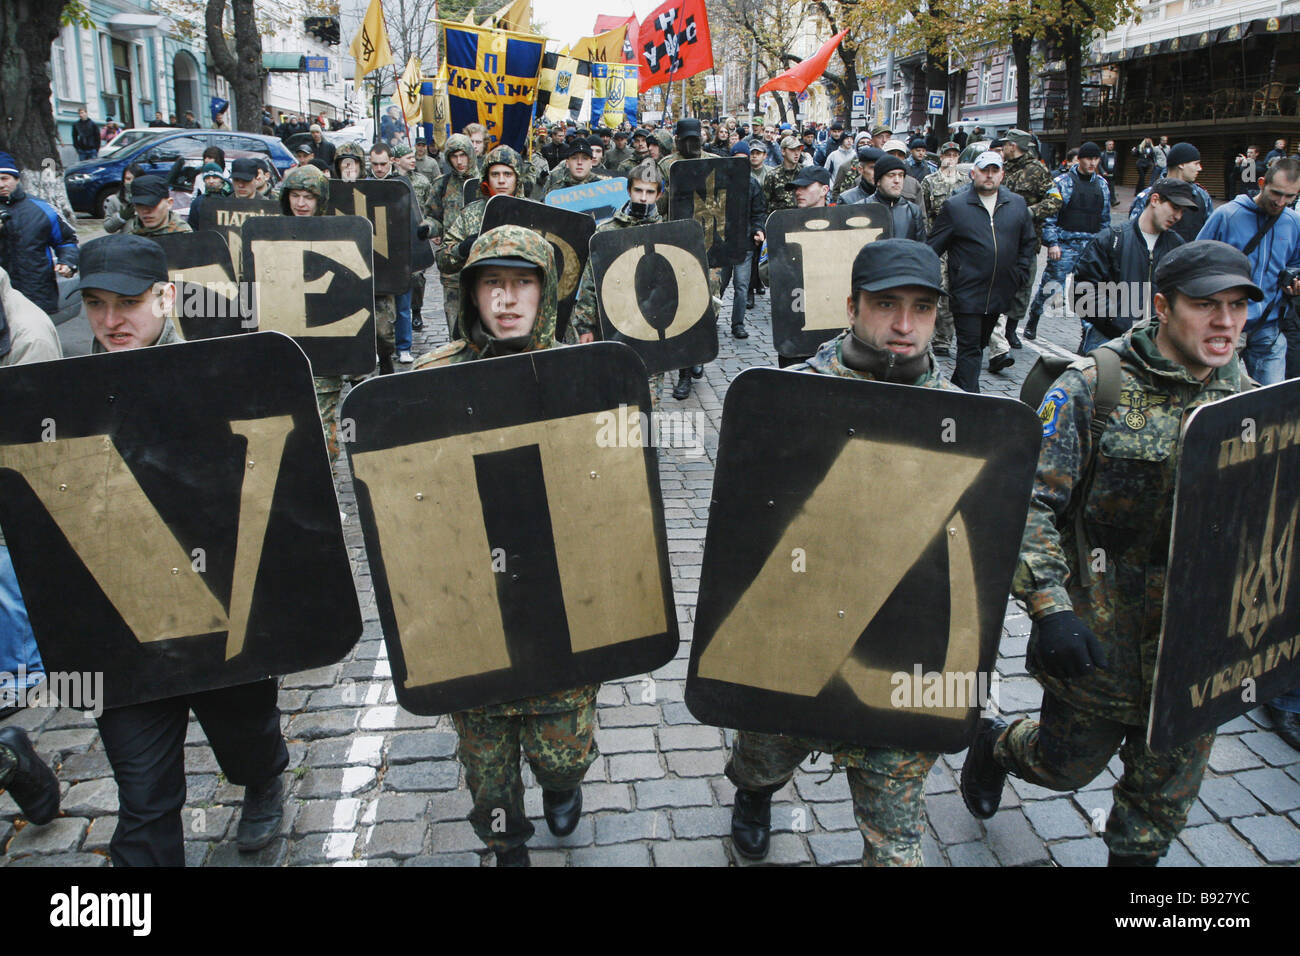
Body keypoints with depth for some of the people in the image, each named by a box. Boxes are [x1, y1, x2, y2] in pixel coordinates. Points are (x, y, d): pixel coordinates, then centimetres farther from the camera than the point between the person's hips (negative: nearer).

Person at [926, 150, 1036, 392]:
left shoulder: (1018, 205, 9)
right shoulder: (954, 206, -2)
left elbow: (1029, 241, 19)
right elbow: (933, 247, -1)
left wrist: (1020, 272, 9)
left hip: (1000, 294, 5)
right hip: (966, 294, -5)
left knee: (980, 345, 16)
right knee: (969, 348, -7)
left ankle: (957, 389, 32)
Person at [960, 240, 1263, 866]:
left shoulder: (1246, 399, 2)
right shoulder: (1092, 387, -13)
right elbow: (1027, 503, -18)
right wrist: (1050, 609, -27)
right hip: (1098, 635, -4)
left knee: (1167, 791, 16)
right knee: (1068, 763, 17)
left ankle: (1133, 858, 42)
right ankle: (993, 745, 48)